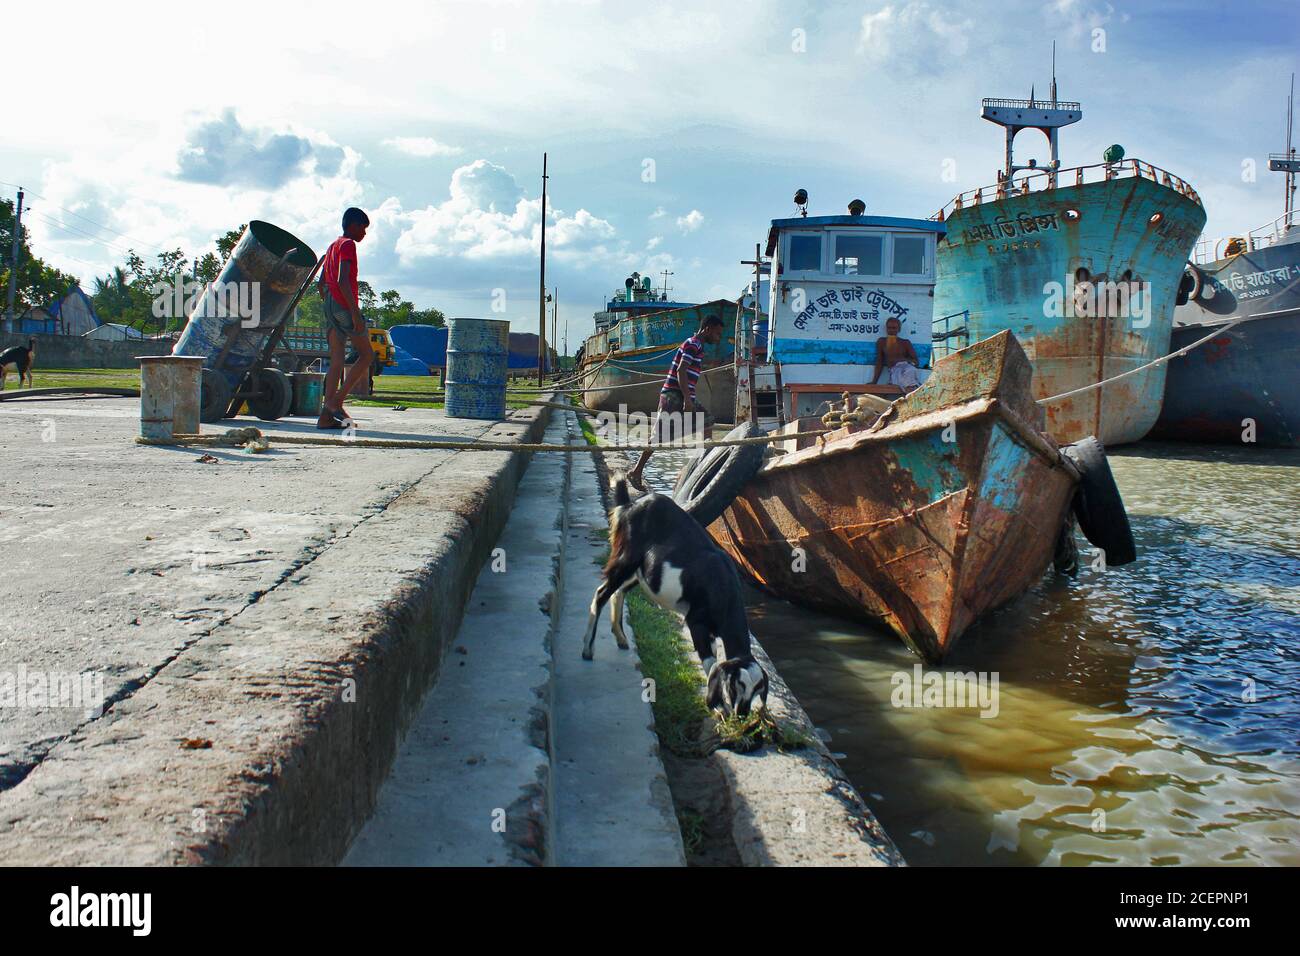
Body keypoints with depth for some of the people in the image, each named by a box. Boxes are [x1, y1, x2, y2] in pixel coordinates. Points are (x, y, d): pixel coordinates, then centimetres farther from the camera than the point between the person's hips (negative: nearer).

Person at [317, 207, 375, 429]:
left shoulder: (333, 246, 21)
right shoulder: (348, 245, -7)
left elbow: (322, 282, 22)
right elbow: (342, 281, -19)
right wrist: (355, 312, -22)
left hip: (331, 307, 9)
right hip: (345, 307, -9)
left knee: (337, 361, 5)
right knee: (367, 355, 0)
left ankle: (326, 415, -1)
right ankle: (336, 401, -7)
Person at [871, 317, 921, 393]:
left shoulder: (905, 343, 21)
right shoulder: (881, 342, 21)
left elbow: (917, 362, 14)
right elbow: (879, 363, 16)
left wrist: (903, 360, -3)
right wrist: (874, 382, 4)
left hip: (907, 366, 1)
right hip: (894, 371, -1)